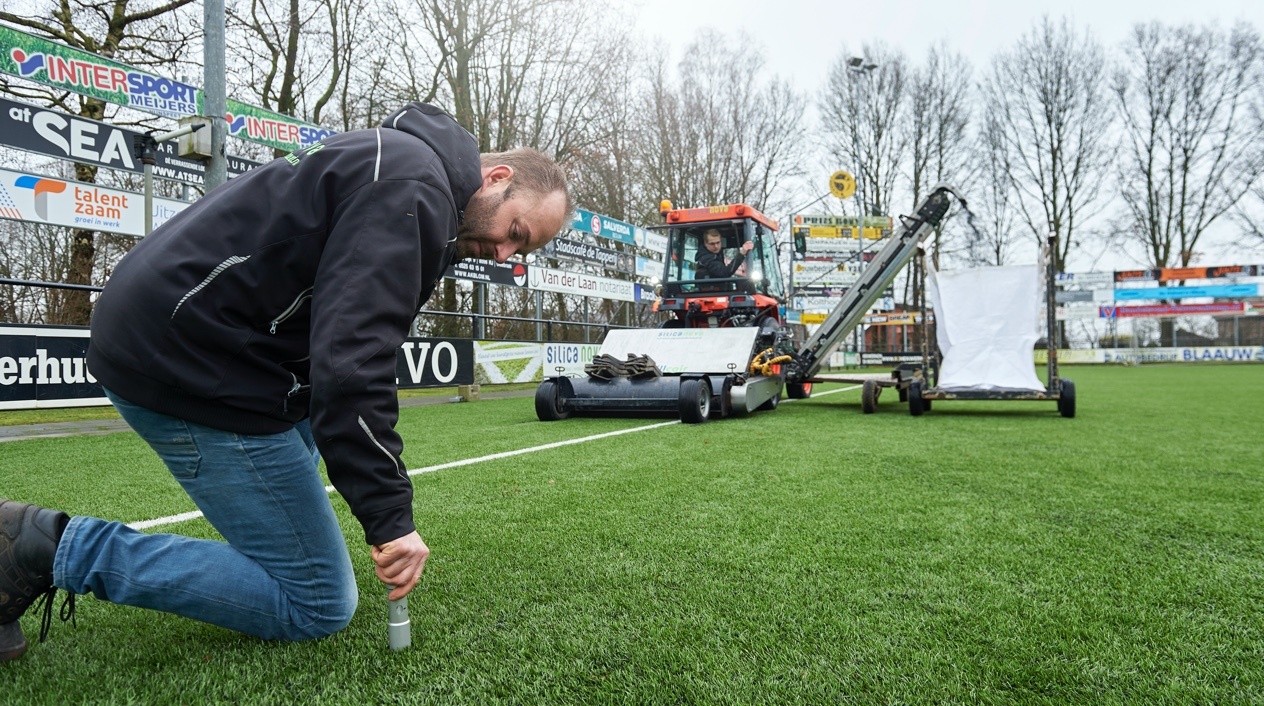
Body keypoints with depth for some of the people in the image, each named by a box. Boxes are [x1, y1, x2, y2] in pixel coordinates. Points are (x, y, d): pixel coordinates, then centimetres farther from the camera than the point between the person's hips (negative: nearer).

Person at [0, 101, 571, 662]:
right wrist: (389, 517, -24)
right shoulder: (413, 188, -16)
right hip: (191, 362, -11)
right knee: (319, 608, -5)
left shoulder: (400, 159, 17)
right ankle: (53, 548, -5)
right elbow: (351, 357, -27)